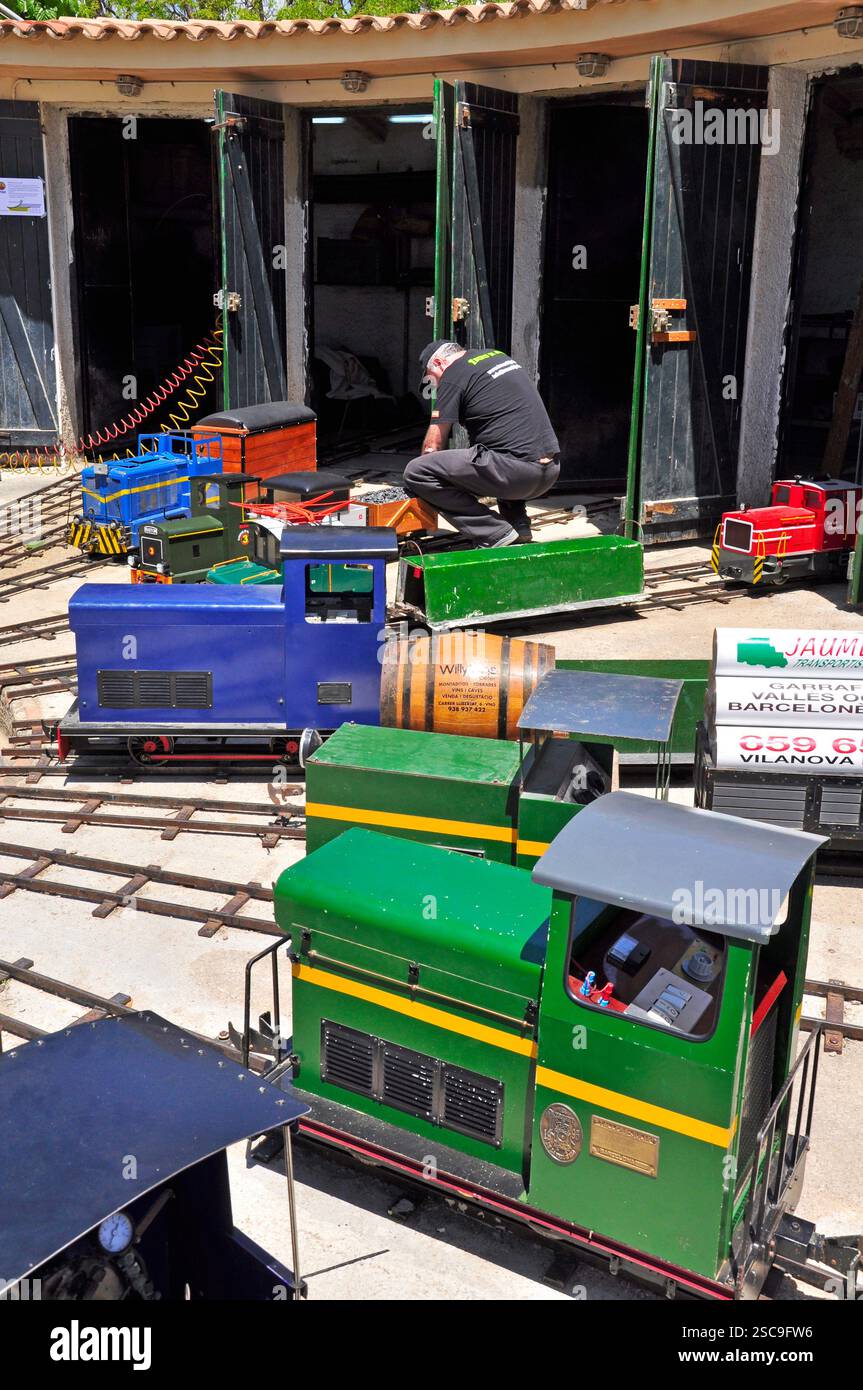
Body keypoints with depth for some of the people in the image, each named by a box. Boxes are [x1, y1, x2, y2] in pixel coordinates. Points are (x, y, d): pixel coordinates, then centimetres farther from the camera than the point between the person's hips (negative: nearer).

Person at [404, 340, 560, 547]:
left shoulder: (453, 375, 0)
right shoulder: (497, 354, 24)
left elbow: (432, 446, 0)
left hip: (517, 473, -9)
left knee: (415, 473, -9)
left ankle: (495, 534, -8)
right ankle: (518, 522, 20)